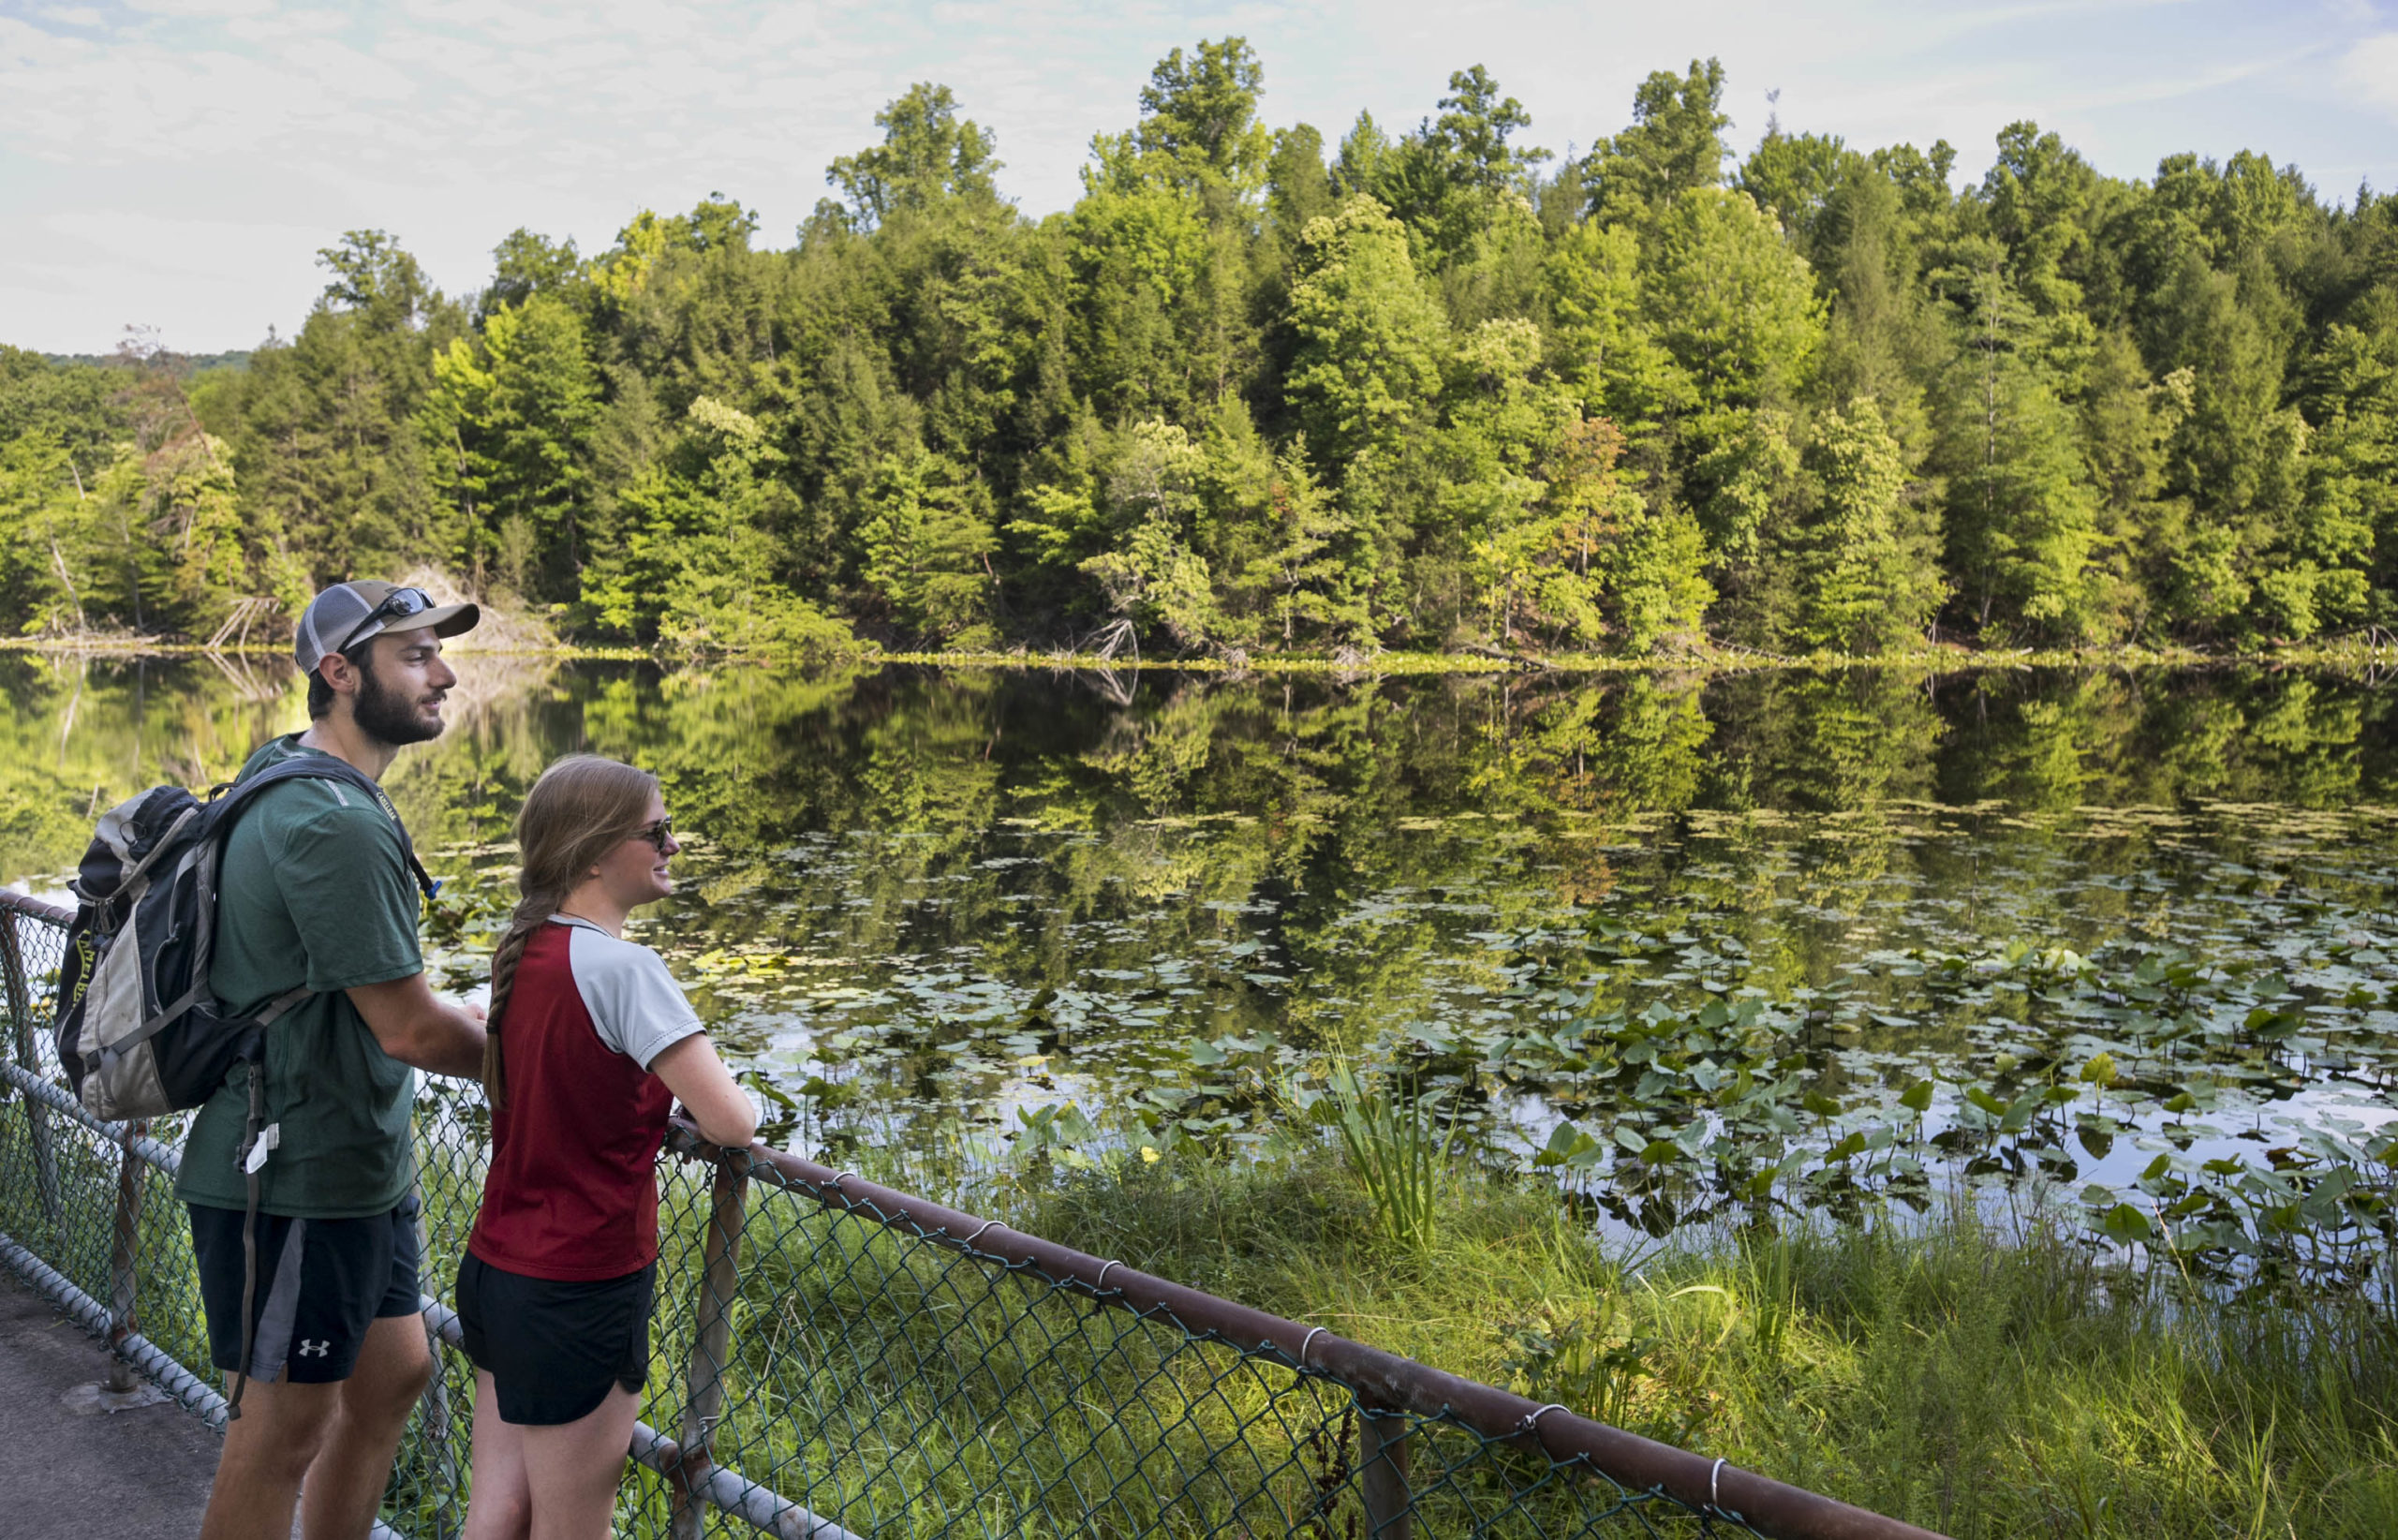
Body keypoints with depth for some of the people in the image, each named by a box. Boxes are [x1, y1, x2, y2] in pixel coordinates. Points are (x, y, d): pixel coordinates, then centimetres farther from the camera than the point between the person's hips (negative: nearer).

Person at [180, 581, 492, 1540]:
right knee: (281, 1435, 3)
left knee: (393, 1373, 20)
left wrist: (465, 1013, 10)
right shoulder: (337, 825, -24)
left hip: (353, 1168, 10)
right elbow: (409, 1031, -22)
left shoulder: (285, 779, 11)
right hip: (297, 1181, -10)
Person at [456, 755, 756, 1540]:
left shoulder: (521, 949, 4)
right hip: (579, 1291, -8)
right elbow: (730, 1124, -24)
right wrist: (731, 1101, -2)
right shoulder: (622, 966, -20)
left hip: (495, 1269, 8)